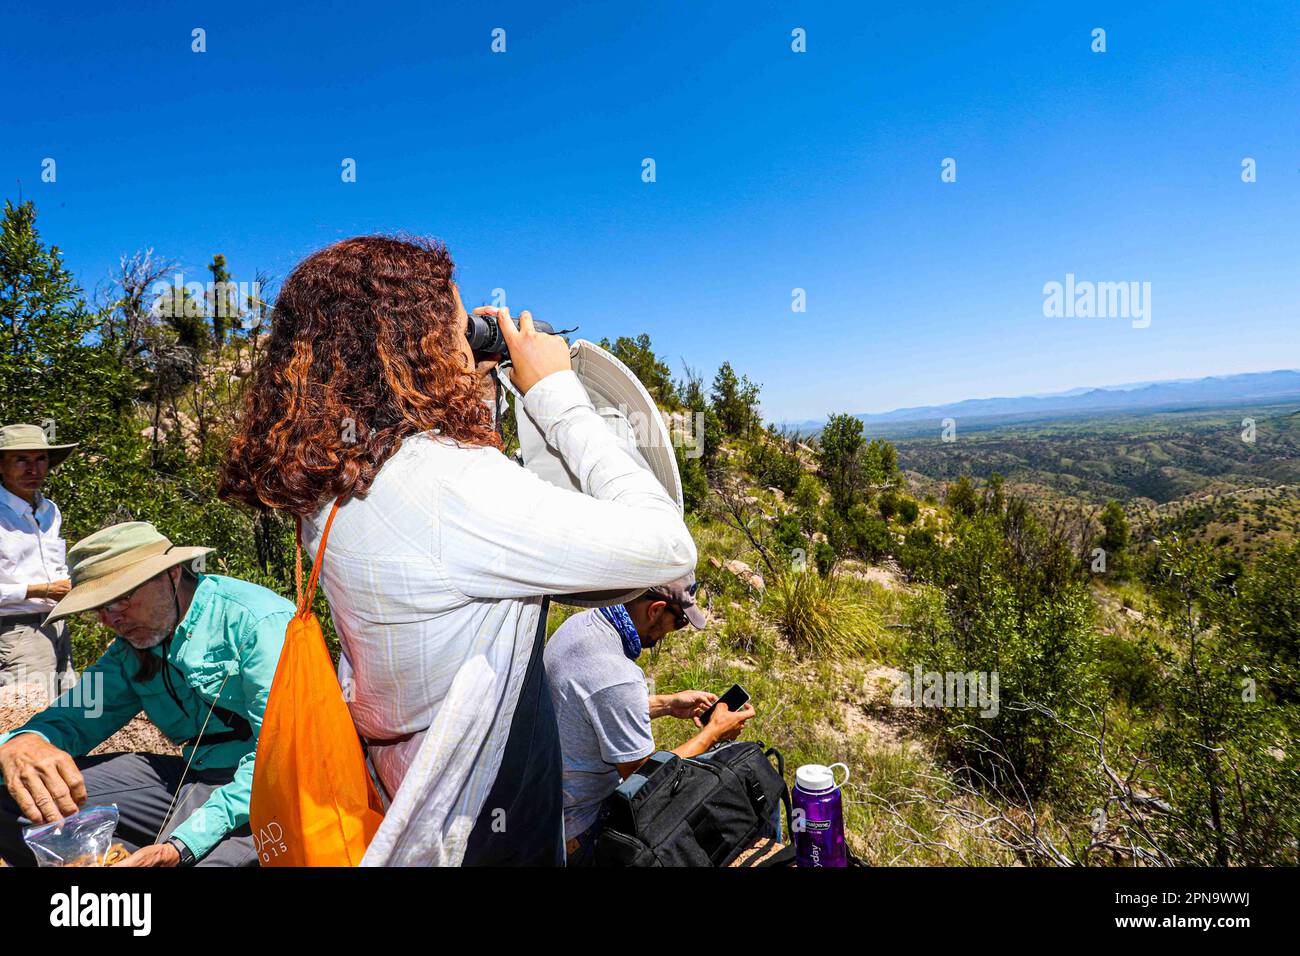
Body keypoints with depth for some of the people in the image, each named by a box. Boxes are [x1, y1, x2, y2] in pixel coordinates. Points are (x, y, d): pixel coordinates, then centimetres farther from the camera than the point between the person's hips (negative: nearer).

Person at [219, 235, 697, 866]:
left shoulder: (328, 481, -5)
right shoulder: (447, 482, -32)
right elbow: (667, 547, -28)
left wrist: (480, 386, 2)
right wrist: (556, 394, -20)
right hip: (487, 831, -8)